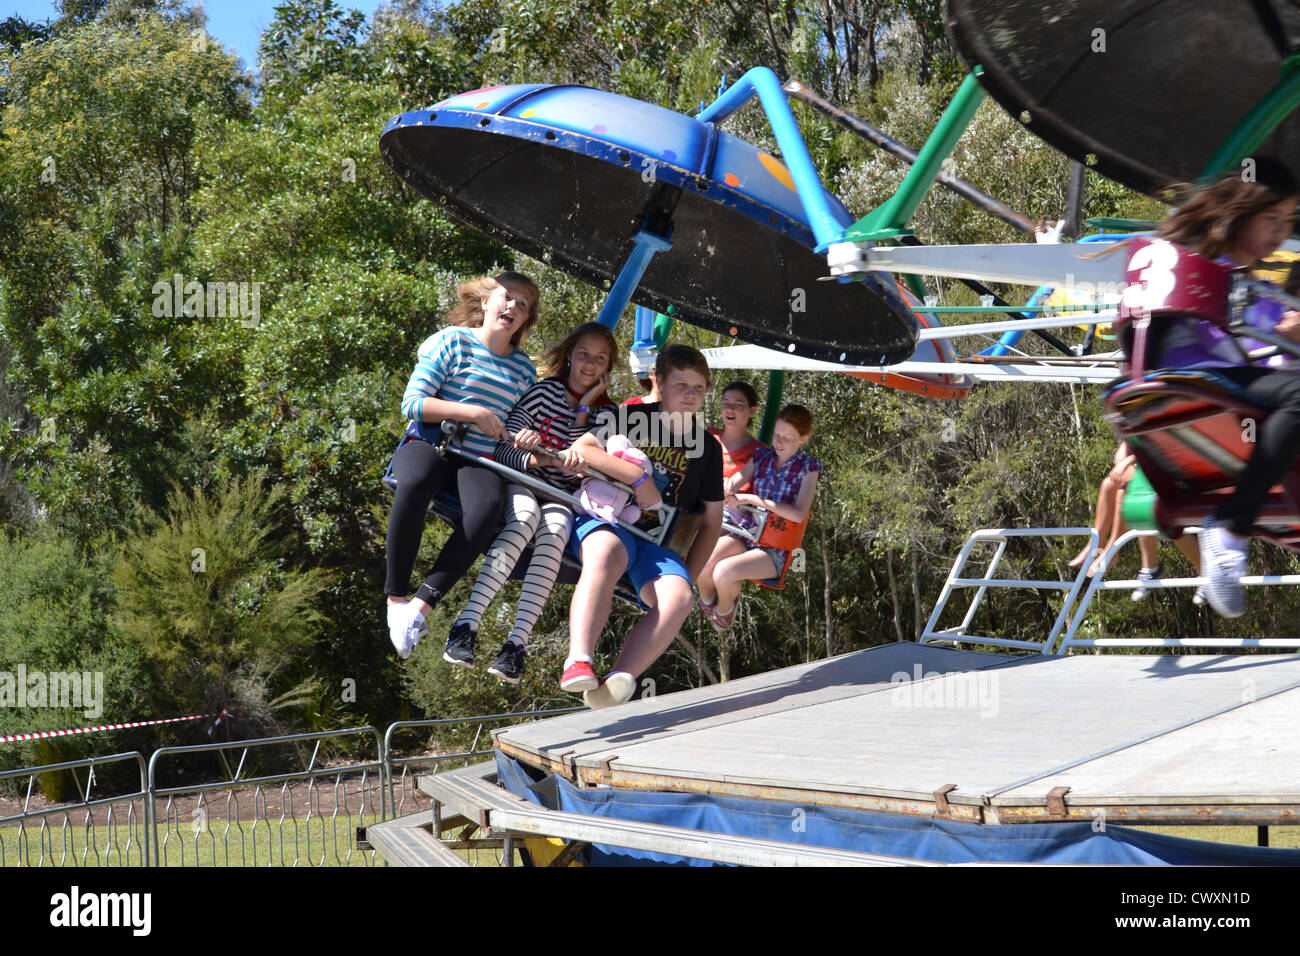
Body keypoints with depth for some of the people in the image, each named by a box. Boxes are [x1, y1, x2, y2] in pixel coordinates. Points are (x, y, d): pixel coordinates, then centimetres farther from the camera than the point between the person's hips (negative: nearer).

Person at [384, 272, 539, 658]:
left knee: (487, 507, -35)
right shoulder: (453, 341, 5)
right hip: (428, 445, -3)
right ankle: (396, 597, -30)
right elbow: (412, 402, -4)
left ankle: (422, 604, -39)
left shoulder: (525, 369, 18)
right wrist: (472, 413, -13)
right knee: (414, 483, -41)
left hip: (481, 460, 3)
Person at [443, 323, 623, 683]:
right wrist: (532, 458, -27)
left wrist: (583, 409, -9)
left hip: (562, 497, 2)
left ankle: (518, 641, -44)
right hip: (521, 483, -1)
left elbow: (585, 467, -7)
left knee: (554, 531, -35)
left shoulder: (606, 411, 9)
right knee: (525, 517, -37)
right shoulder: (545, 390, 3)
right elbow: (503, 449, -6)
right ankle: (467, 623, -46)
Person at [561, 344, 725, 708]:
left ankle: (619, 679, -42)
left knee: (678, 598, -30)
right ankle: (578, 662, -52)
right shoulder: (634, 417, 9)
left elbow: (712, 521, 20)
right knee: (606, 553, -40)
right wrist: (637, 475, -15)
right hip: (607, 521, -3)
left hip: (657, 542, 3)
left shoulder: (706, 448, 17)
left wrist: (687, 575, 8)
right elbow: (580, 449, -6)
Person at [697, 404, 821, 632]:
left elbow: (799, 514, -16)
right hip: (746, 536, 4)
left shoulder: (808, 467, -3)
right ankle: (707, 600, 10)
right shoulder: (762, 457, 10)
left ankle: (725, 609, 4)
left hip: (775, 551, -4)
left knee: (724, 572, -31)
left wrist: (754, 500, -23)